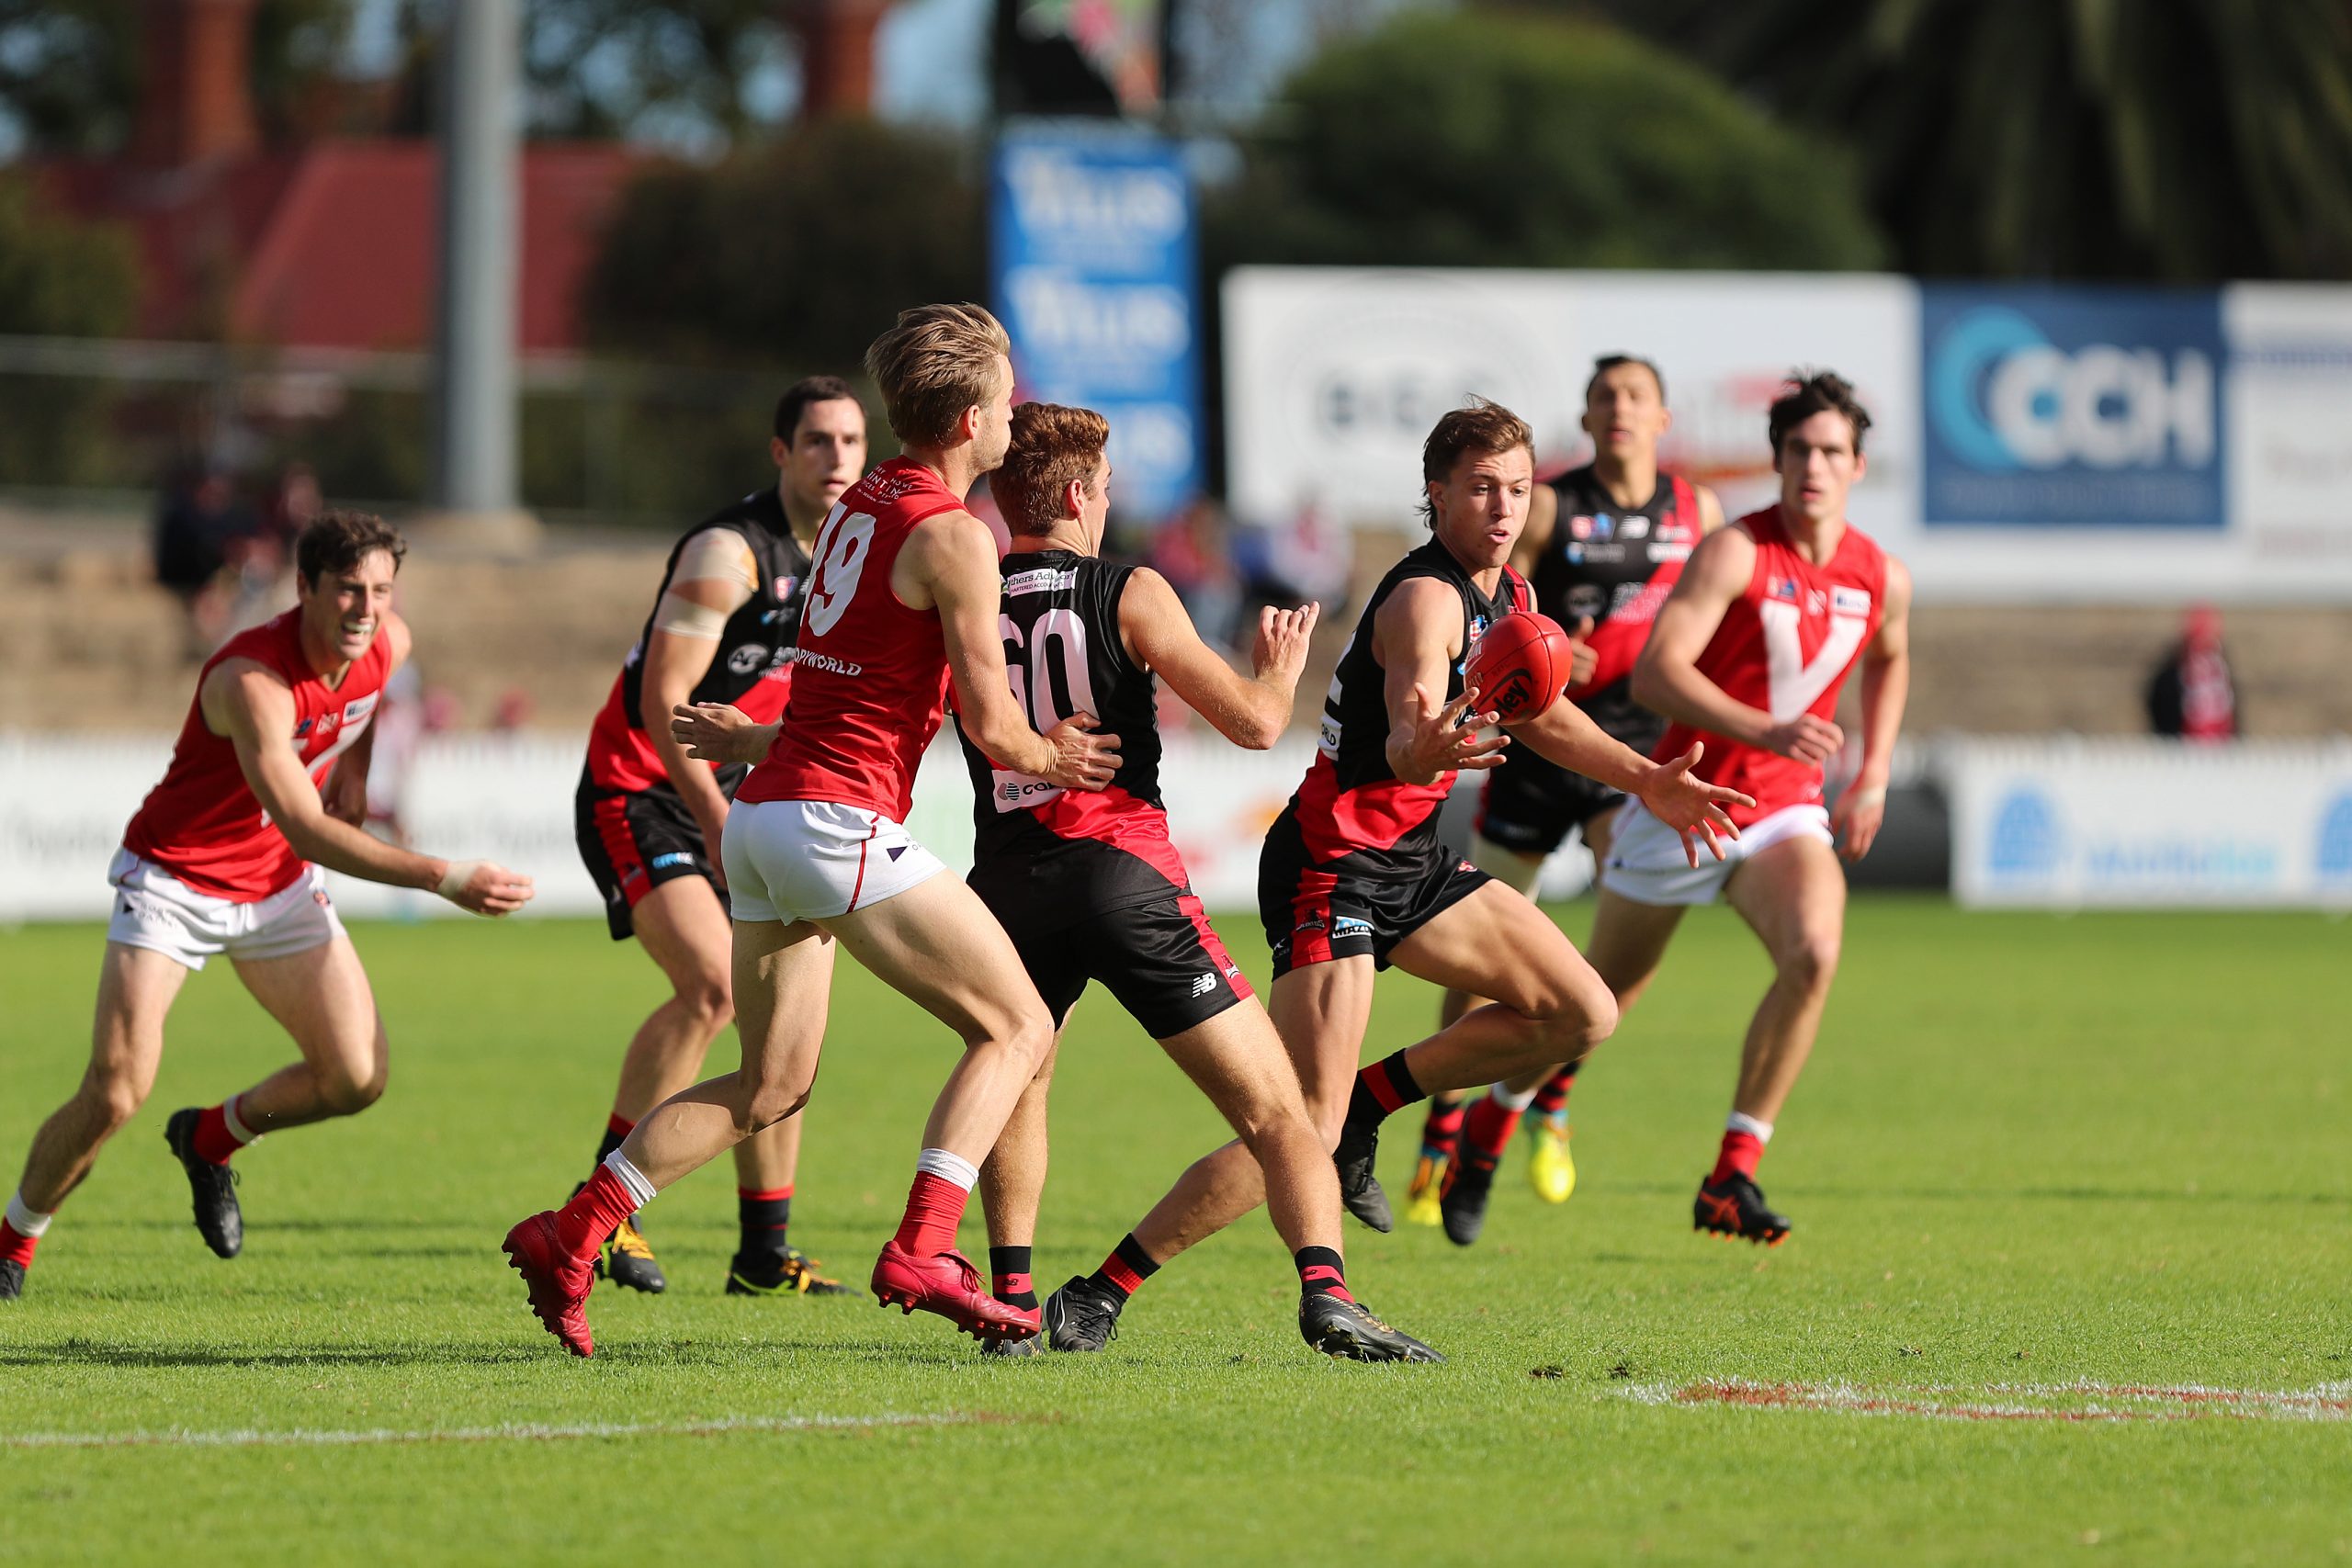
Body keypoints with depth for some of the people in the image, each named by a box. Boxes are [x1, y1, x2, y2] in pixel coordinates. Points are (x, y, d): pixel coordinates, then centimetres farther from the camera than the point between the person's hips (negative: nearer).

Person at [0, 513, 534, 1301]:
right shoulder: (253, 680, -34)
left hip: (278, 885, 6)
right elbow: (306, 828, -41)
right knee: (114, 1093, -16)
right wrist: (444, 878, -46)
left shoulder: (389, 645, -11)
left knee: (357, 1077, -5)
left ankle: (212, 1138, 25)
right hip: (174, 880, -6)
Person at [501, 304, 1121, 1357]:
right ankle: (921, 1253, -15)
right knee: (1016, 1026, -2)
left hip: (761, 819, 9)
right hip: (840, 822, -9)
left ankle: (572, 1235, 8)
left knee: (771, 1083, 15)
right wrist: (1049, 760, 7)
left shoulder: (858, 504, 15)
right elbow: (992, 727, -10)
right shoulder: (952, 536, -11)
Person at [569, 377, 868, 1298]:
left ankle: (763, 1254, 7)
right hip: (637, 795, -8)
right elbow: (662, 700, -22)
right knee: (712, 985, -24)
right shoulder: (731, 550, -19)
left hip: (729, 799, 8)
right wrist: (718, 822, -26)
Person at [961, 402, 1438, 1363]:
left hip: (1010, 880, 3)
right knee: (1276, 1110, -1)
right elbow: (1252, 722, -2)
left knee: (1014, 1077, 30)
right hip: (1125, 871, -3)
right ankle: (1325, 1293, -20)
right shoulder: (1131, 596, -1)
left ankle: (1014, 1297, 17)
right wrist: (1281, 671, 17)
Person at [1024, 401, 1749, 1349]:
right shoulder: (1425, 599, -21)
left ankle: (1365, 1107, 14)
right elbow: (1405, 737, -38)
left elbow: (1538, 715, 27)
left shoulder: (1509, 594, 8)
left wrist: (1647, 781, 23)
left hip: (1412, 861, 9)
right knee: (1303, 1136, -18)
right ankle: (1102, 1294, -12)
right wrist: (1426, 750, -60)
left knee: (1582, 1015, 4)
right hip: (1331, 869, -9)